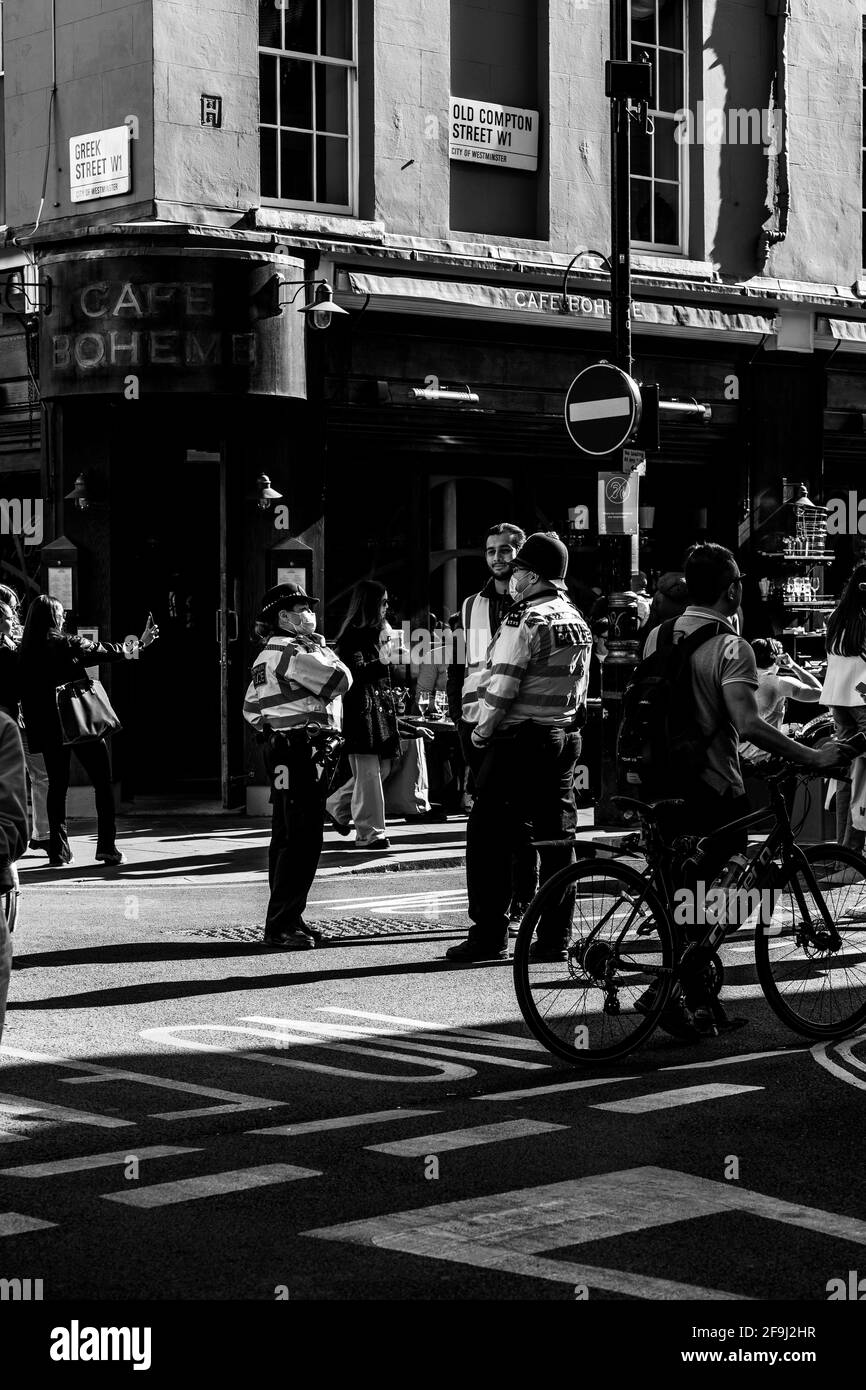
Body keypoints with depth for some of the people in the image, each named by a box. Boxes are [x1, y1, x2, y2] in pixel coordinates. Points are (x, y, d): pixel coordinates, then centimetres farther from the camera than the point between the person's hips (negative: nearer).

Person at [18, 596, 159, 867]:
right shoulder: (67, 645, -10)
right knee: (103, 783, 7)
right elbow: (107, 651, -1)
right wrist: (139, 644, 13)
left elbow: (25, 695, 4)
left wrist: (33, 729, 12)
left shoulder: (25, 653, 1)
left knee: (57, 786, 13)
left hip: (49, 729, 4)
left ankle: (58, 851, 9)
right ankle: (107, 847, 3)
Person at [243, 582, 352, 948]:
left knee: (287, 837, 13)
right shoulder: (292, 651, -12)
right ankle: (281, 925, -11)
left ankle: (287, 921, 19)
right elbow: (338, 681, -16)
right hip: (302, 750, -11)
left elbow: (251, 710, 23)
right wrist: (324, 651, 0)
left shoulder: (268, 655, 20)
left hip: (280, 749, 11)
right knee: (302, 839, -11)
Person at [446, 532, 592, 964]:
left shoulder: (525, 620, -14)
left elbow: (500, 685, -16)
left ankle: (489, 935, -2)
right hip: (566, 739, 8)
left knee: (489, 836, -1)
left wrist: (481, 731, -4)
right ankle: (553, 939, 10)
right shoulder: (578, 623, 12)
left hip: (518, 739, -8)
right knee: (557, 839, 9)